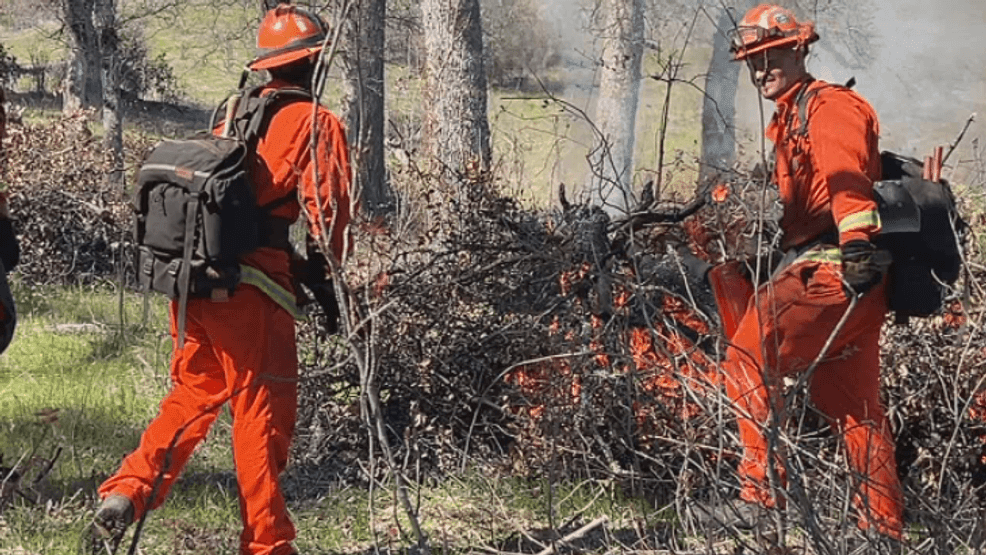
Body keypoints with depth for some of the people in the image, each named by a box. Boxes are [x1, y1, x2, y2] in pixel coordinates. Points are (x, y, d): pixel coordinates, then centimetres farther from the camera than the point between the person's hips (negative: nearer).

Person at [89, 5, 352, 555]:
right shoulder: (317, 124, -3)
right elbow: (328, 213, -9)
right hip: (252, 291, -6)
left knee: (194, 391, 21)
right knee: (262, 412, 3)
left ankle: (127, 493, 6)